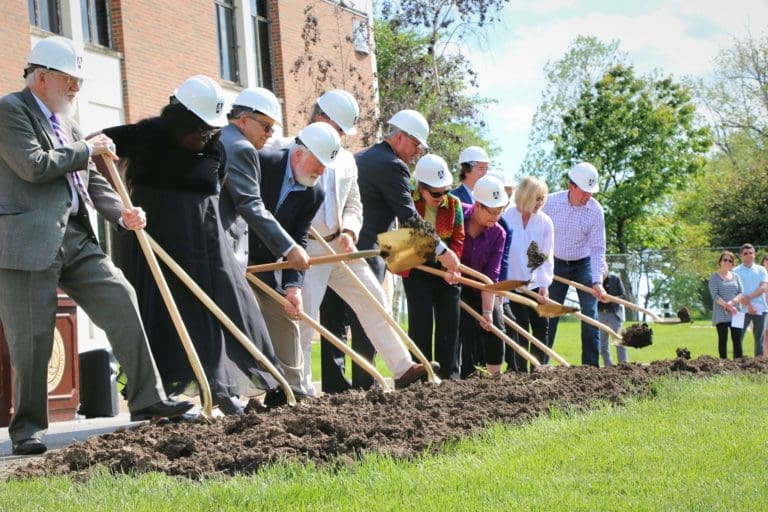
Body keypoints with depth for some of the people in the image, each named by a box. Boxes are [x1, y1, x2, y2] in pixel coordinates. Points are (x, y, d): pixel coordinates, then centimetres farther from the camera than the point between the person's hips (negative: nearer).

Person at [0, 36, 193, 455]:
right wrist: (87, 148, -6)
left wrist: (121, 212, 2)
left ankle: (145, 400, 4)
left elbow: (90, 180, 20)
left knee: (120, 299, -2)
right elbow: (34, 166, -18)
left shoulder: (65, 122, 20)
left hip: (74, 237, 8)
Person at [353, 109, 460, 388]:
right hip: (367, 253, -9)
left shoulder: (359, 159, 21)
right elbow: (409, 216, -13)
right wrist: (441, 250, -10)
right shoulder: (392, 166, -9)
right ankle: (363, 383, -4)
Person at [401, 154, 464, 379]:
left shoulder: (453, 204, -3)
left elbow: (458, 237, -3)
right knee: (421, 321, -4)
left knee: (449, 321, 3)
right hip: (417, 269, -3)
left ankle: (449, 374, 10)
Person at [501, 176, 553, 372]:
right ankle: (519, 371, 1)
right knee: (520, 329, -4)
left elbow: (547, 256, 2)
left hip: (536, 285, 4)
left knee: (541, 326, 5)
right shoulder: (506, 218, -10)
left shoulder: (545, 222, 1)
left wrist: (544, 284, -8)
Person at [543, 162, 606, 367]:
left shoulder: (595, 210, -16)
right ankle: (540, 363, 7)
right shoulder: (551, 202, -15)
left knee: (590, 315, -8)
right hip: (556, 264, 0)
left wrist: (597, 281, -23)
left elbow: (598, 248, -15)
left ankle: (591, 365, -2)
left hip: (583, 265, 0)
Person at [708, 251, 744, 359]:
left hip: (736, 313, 3)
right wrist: (727, 306, -17)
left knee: (737, 339, -3)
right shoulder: (714, 277, 2)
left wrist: (732, 302, -13)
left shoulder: (735, 276, 13)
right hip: (721, 314, -3)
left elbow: (741, 293, 5)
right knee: (723, 340, -1)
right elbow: (715, 295, -8)